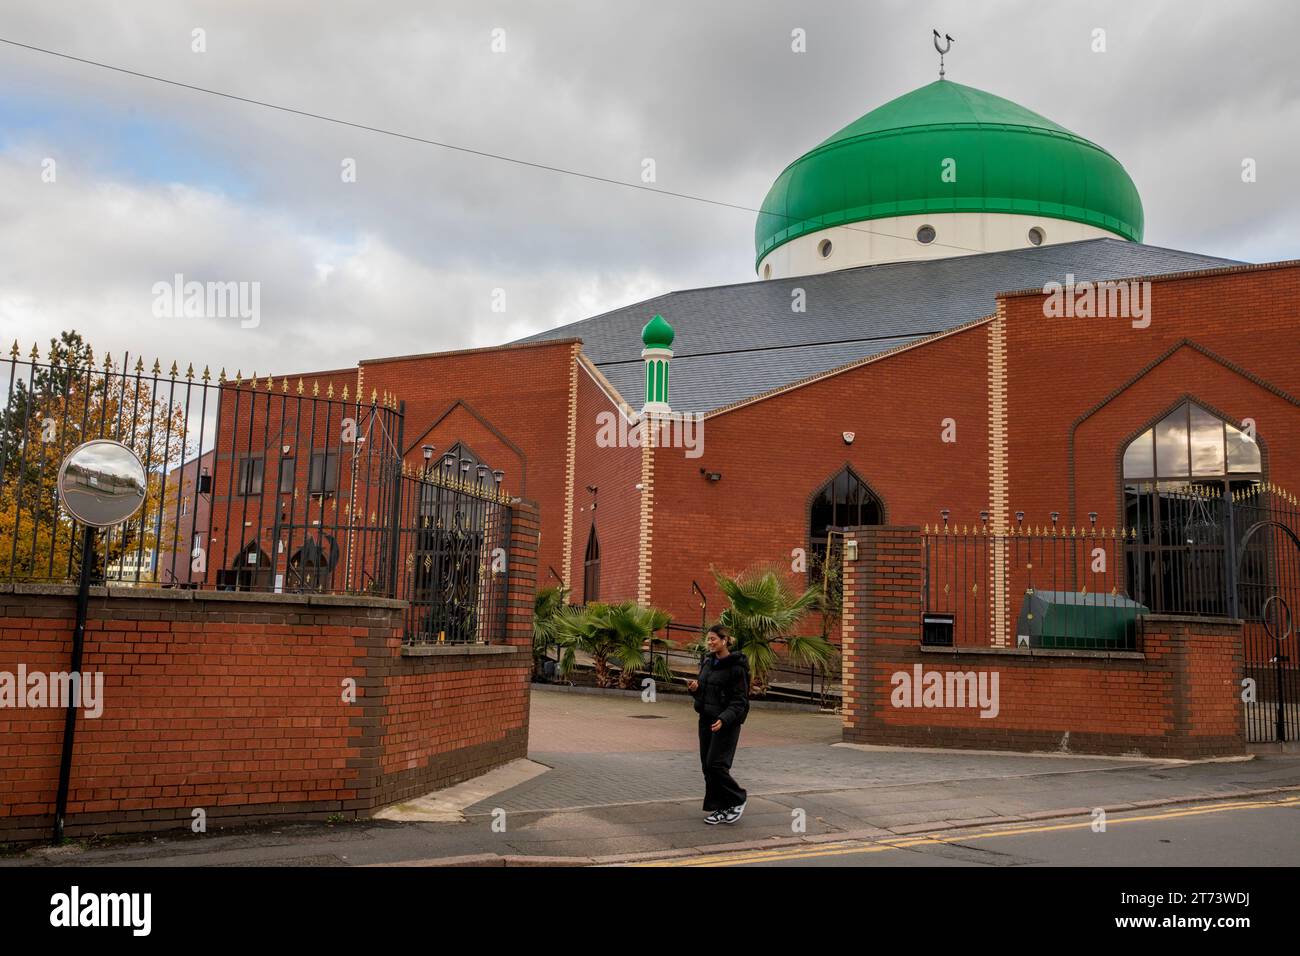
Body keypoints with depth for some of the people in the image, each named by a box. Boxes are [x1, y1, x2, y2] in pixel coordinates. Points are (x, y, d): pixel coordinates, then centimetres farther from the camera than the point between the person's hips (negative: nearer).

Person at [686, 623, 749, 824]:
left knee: (716, 765, -11)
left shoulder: (736, 666, -13)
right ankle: (719, 808, 17)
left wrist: (724, 719, -28)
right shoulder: (708, 662, 11)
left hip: (726, 723, -8)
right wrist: (695, 689, -2)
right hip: (706, 720, 8)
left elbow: (739, 701, -15)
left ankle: (738, 800, 10)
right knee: (707, 767, 7)